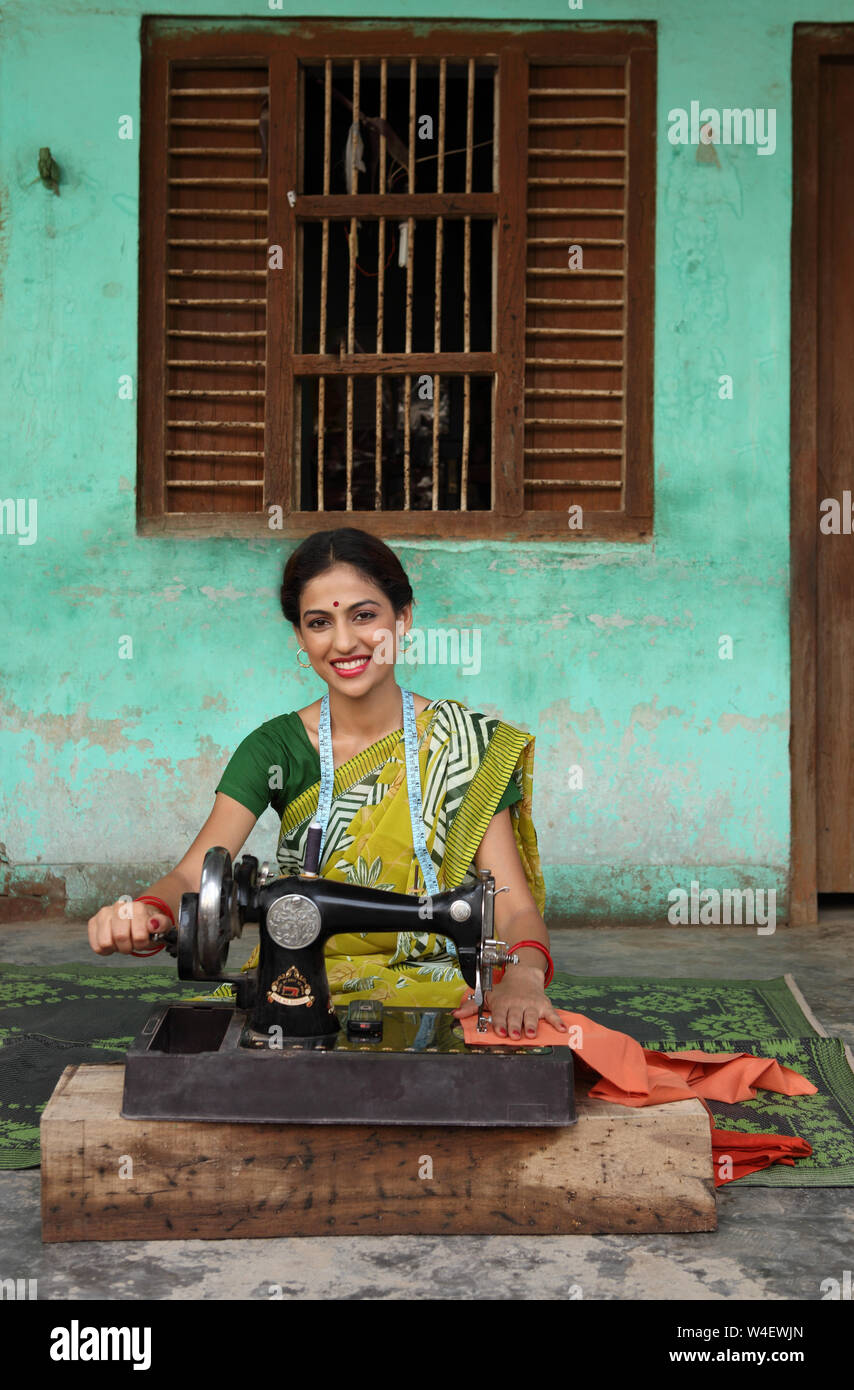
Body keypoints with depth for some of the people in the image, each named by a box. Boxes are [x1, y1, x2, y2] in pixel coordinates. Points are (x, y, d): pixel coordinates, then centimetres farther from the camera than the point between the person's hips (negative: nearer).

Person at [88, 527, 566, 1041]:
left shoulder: (472, 744, -1)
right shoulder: (275, 748, 2)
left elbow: (515, 906, -6)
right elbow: (193, 875, -11)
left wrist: (524, 975, -30)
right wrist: (148, 913, -36)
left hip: (432, 986, -2)